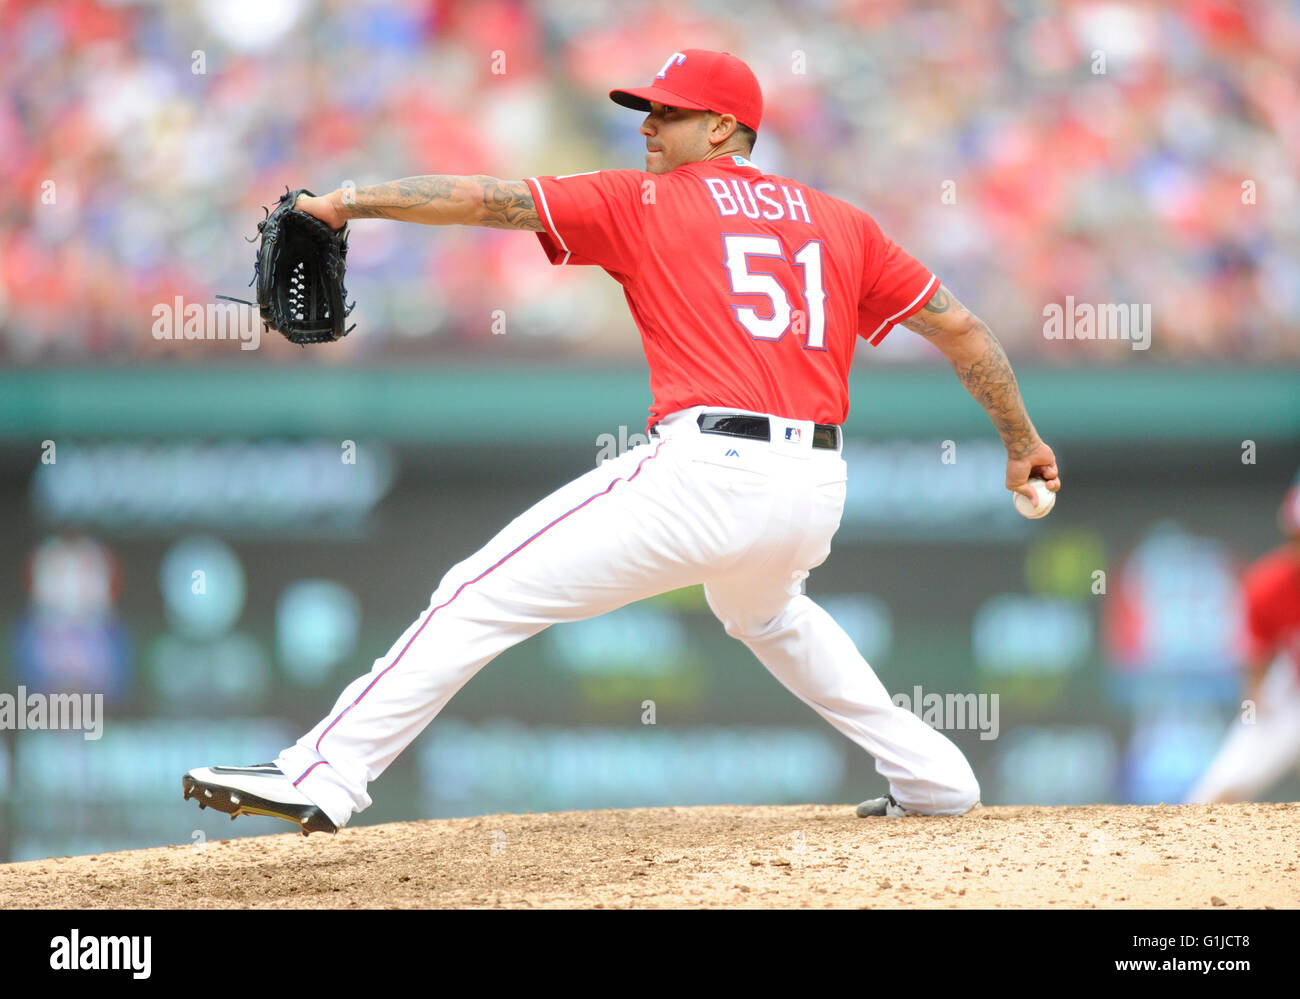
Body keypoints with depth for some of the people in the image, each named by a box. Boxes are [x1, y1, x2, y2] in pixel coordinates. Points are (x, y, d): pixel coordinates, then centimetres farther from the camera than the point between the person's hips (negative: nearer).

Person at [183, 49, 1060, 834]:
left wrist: (347, 204, 10)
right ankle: (931, 778, 36)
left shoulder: (645, 202, 9)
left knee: (485, 596, -5)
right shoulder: (841, 223, 20)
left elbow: (487, 201, 5)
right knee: (765, 612, 40)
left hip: (708, 471, -7)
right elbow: (959, 326, 22)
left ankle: (324, 778, -12)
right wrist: (1023, 440, 33)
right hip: (817, 490, 7)